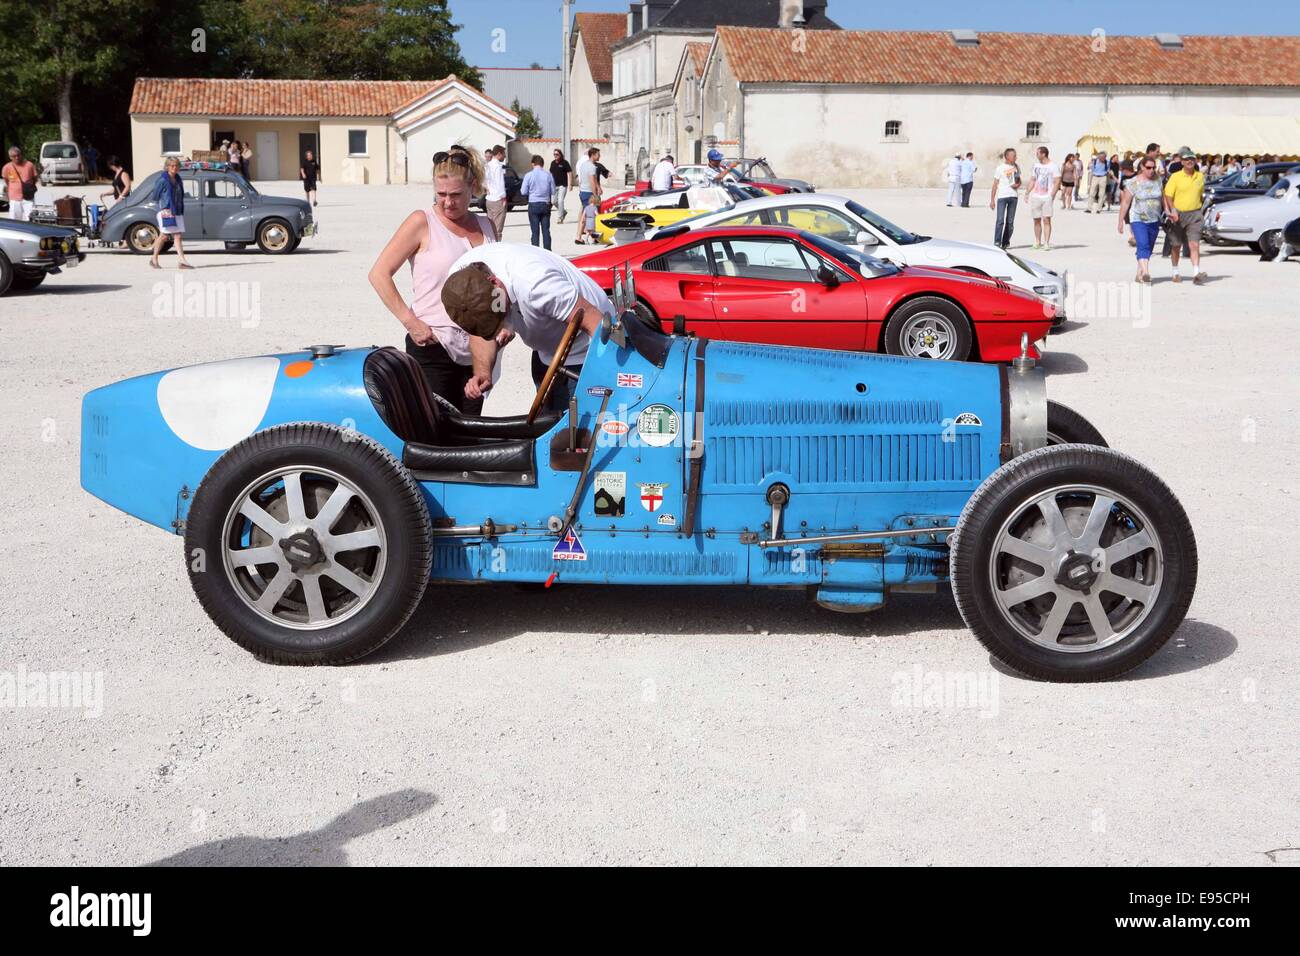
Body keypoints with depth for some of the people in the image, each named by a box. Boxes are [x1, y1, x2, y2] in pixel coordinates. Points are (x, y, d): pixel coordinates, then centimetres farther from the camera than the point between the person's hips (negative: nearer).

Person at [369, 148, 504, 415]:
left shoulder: (486, 227, 13)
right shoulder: (423, 222, -2)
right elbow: (379, 274, -6)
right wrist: (410, 322, -14)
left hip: (476, 353, 5)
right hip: (432, 347, -5)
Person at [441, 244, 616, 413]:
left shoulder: (533, 283, -40)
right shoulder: (459, 281, -20)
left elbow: (594, 321, -35)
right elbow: (480, 333, -3)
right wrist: (482, 373, -21)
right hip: (546, 352, 7)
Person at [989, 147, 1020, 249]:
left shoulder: (1016, 167, 10)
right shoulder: (1000, 168, -3)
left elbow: (1019, 180, 23)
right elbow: (995, 184, -2)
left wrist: (1018, 185, -3)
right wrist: (992, 199, -7)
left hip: (1013, 196, 5)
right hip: (1002, 196, -5)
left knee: (1010, 222, 6)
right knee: (1000, 220, -13)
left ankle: (1005, 242, 13)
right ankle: (997, 242, -11)